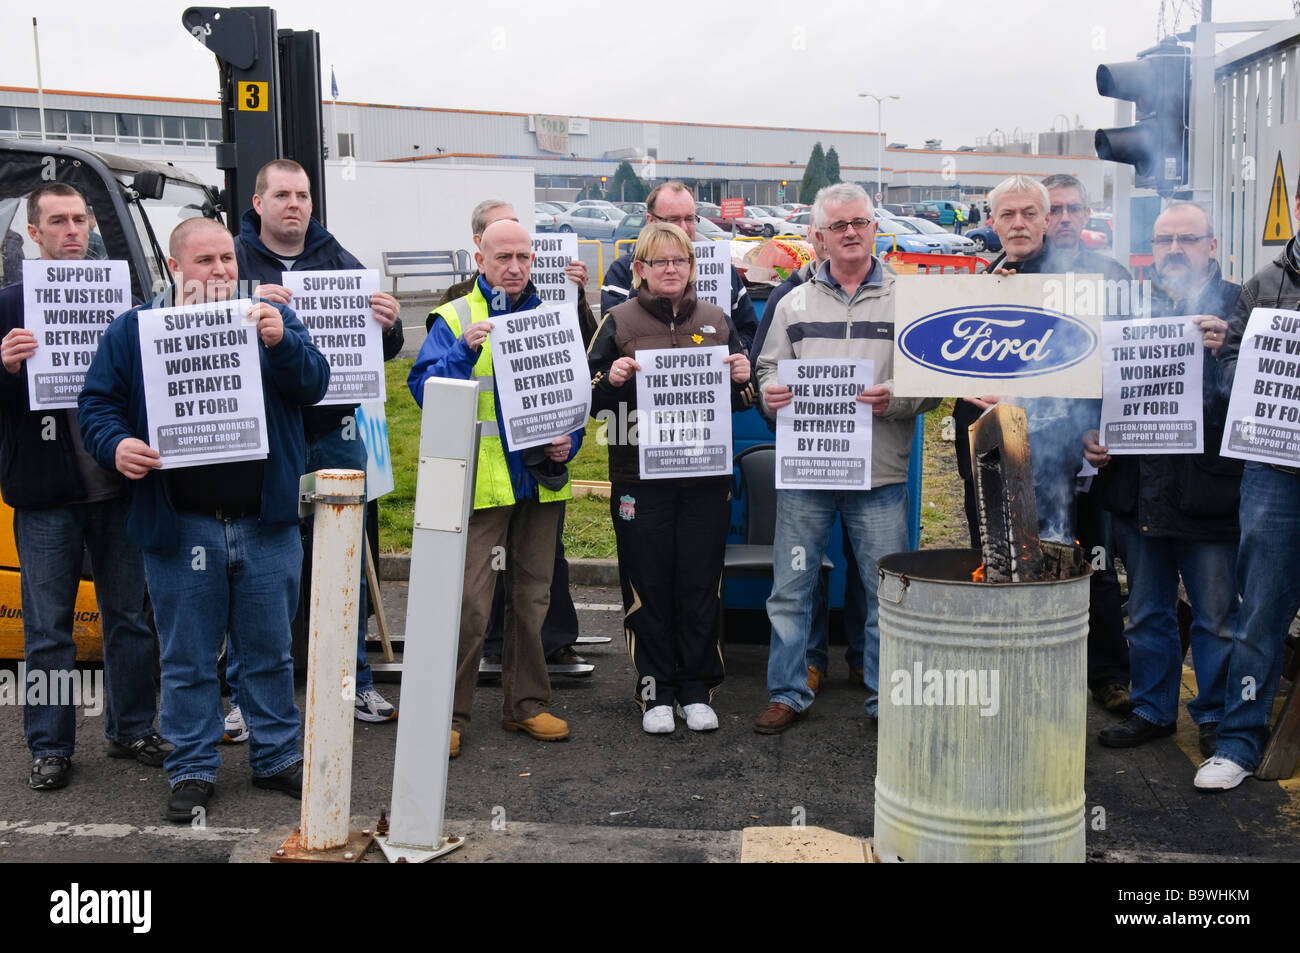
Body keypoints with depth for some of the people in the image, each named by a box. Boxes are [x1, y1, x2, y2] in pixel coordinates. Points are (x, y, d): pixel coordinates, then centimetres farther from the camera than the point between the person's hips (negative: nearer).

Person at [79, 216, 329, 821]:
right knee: (187, 659, 9)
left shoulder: (270, 318, 7)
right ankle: (192, 770, 23)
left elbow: (313, 385, -3)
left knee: (270, 651, 13)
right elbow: (97, 403, 5)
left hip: (267, 523, 1)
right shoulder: (133, 330, 4)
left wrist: (281, 342, -21)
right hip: (178, 527, -1)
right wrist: (117, 444, -15)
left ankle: (276, 757, 28)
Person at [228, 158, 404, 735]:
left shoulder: (340, 260, 11)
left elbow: (381, 351, 12)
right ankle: (246, 697, 15)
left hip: (335, 435, 3)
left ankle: (354, 683, 25)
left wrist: (388, 325, -10)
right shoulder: (234, 260, 1)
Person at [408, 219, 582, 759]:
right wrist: (465, 348, -25)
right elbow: (424, 389, -11)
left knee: (532, 597, 12)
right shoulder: (455, 318, 0)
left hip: (541, 481, 4)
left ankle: (525, 704, 24)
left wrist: (570, 441, -1)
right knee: (468, 602, -5)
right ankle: (451, 714, 6)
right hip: (478, 484, -4)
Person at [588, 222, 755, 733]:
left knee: (701, 586, 6)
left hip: (706, 476, 2)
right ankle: (655, 693, 16)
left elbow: (743, 401, 16)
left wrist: (742, 380, -6)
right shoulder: (620, 322, 3)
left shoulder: (715, 320, 10)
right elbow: (589, 399, 3)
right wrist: (611, 379, -17)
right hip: (641, 477, -2)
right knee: (648, 587, 4)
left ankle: (697, 691, 19)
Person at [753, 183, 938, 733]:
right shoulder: (794, 303, 12)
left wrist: (896, 399, -18)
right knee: (790, 587, 6)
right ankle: (787, 693, 19)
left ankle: (886, 696, 20)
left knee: (888, 592, 5)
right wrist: (770, 393, -8)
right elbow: (769, 369, 14)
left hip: (880, 474, -1)